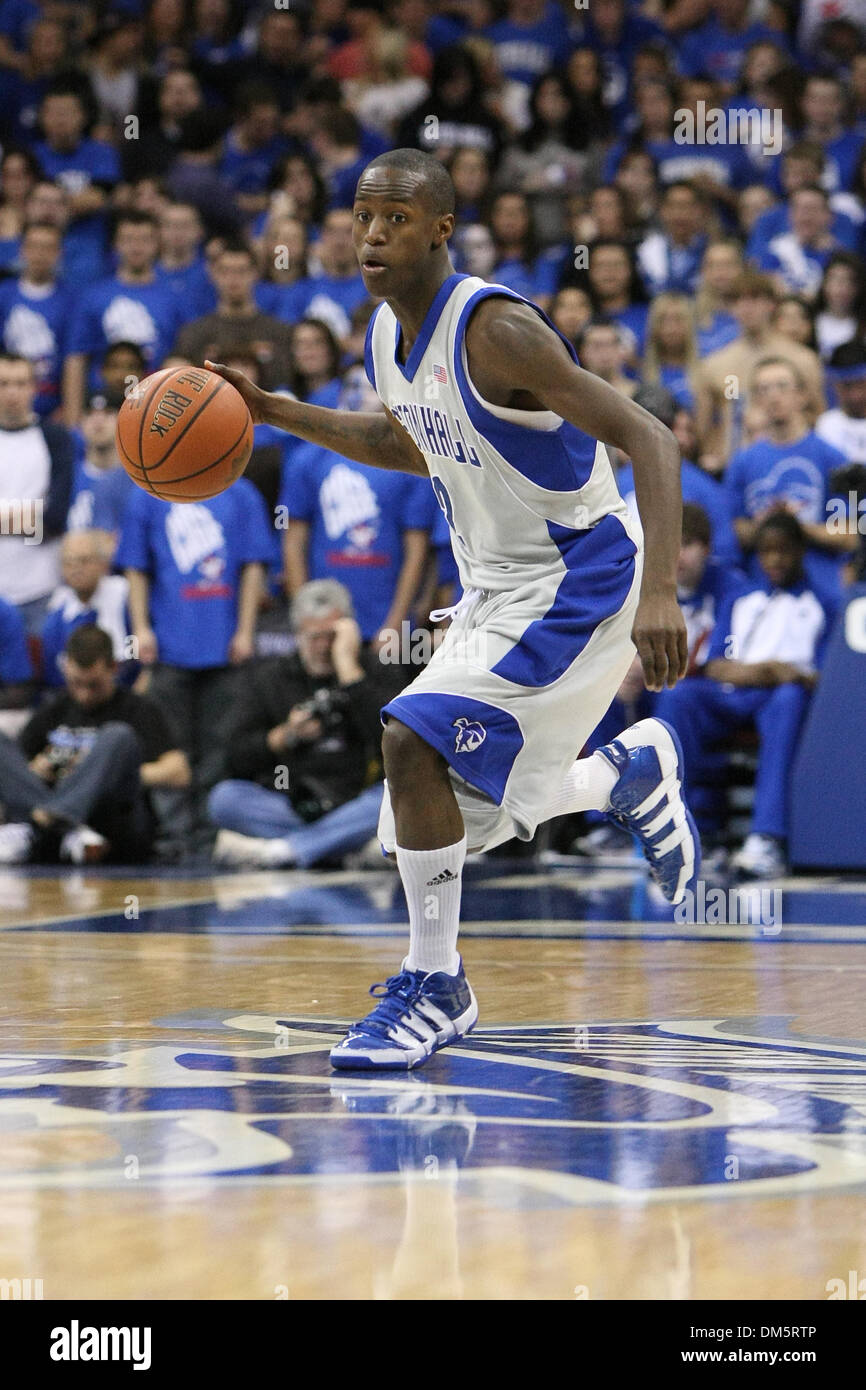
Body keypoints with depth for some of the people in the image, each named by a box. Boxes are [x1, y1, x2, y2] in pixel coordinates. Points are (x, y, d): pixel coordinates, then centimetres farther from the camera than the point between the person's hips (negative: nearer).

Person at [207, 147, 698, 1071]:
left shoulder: (495, 331, -24)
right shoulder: (386, 335, 2)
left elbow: (650, 440, -27)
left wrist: (660, 593, -38)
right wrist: (274, 413, 14)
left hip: (578, 585, -9)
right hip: (493, 593, 9)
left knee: (415, 739, -24)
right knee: (461, 814, 10)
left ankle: (435, 987, -9)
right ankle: (631, 775, 36)